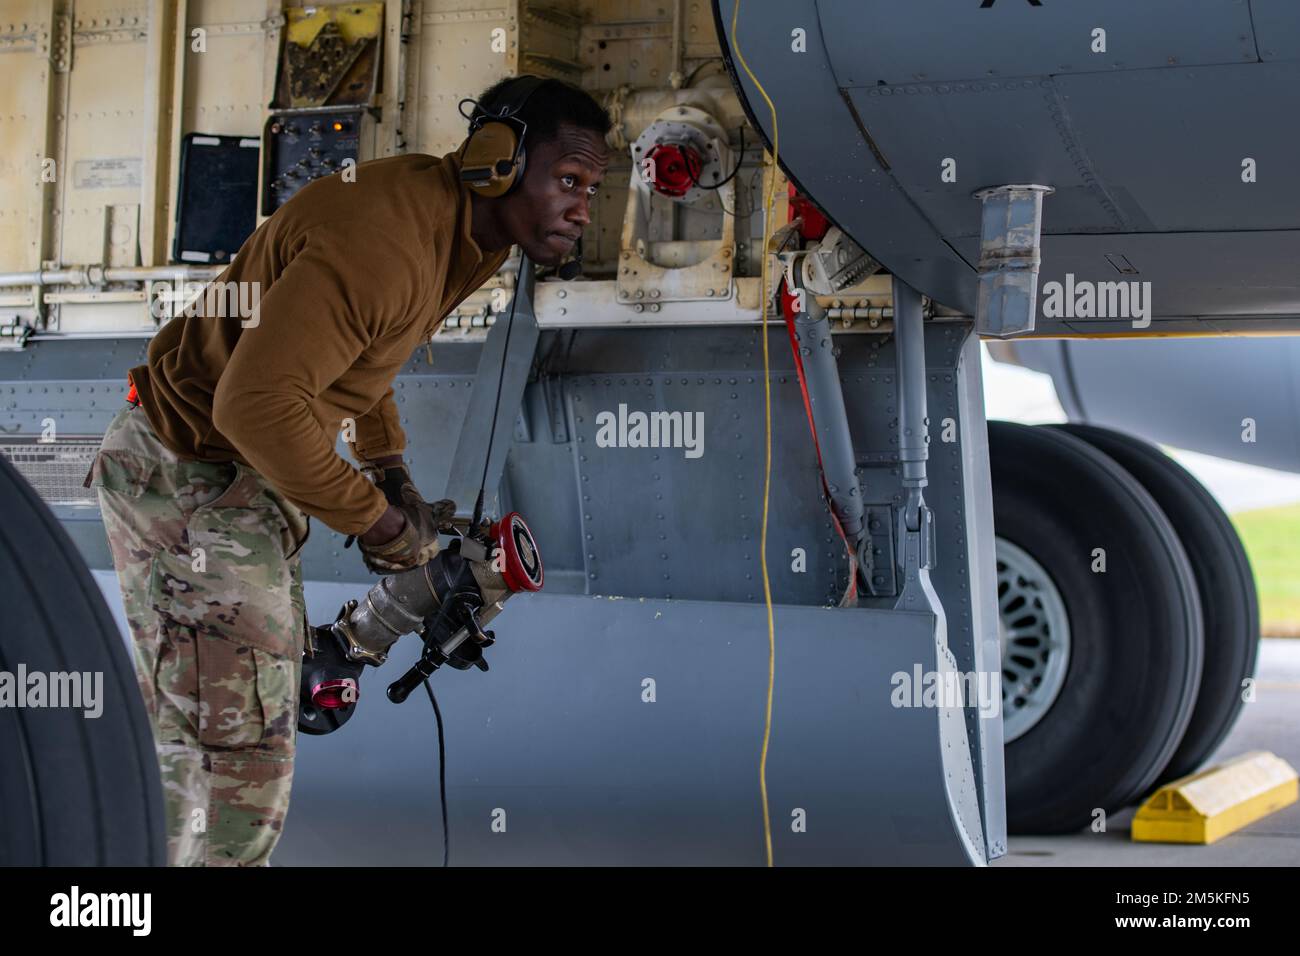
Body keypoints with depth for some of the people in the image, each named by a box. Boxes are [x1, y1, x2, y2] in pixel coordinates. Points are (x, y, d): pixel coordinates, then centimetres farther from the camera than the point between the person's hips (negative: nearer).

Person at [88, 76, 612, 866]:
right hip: (190, 483, -10)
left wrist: (391, 469, 11)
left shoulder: (456, 228, 3)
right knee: (243, 767, -9)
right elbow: (258, 402, -36)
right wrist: (377, 519, -24)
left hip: (249, 475, 10)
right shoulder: (384, 240, -30)